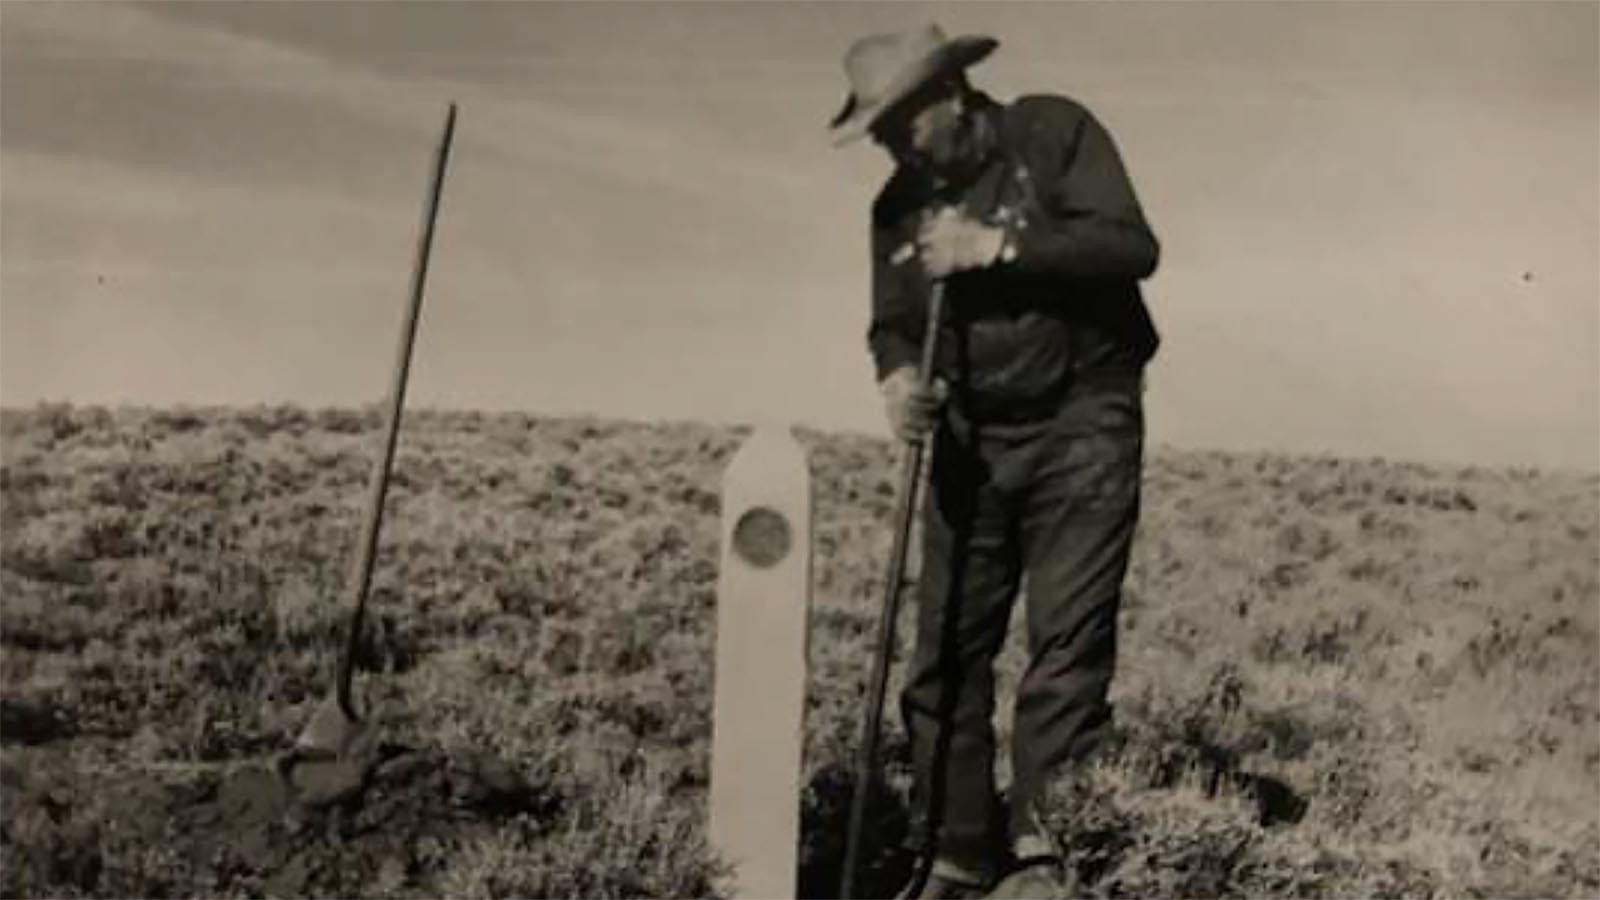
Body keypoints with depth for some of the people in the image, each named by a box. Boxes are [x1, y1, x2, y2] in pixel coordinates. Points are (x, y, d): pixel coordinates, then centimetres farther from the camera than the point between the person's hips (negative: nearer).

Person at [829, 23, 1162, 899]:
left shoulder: (1055, 132, -6)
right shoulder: (898, 206, 7)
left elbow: (1131, 245, -15)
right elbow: (892, 323, 5)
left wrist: (999, 247, -21)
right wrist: (898, 376, -17)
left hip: (1082, 427, -5)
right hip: (969, 440, 5)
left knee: (1067, 640, -8)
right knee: (945, 648, 3)